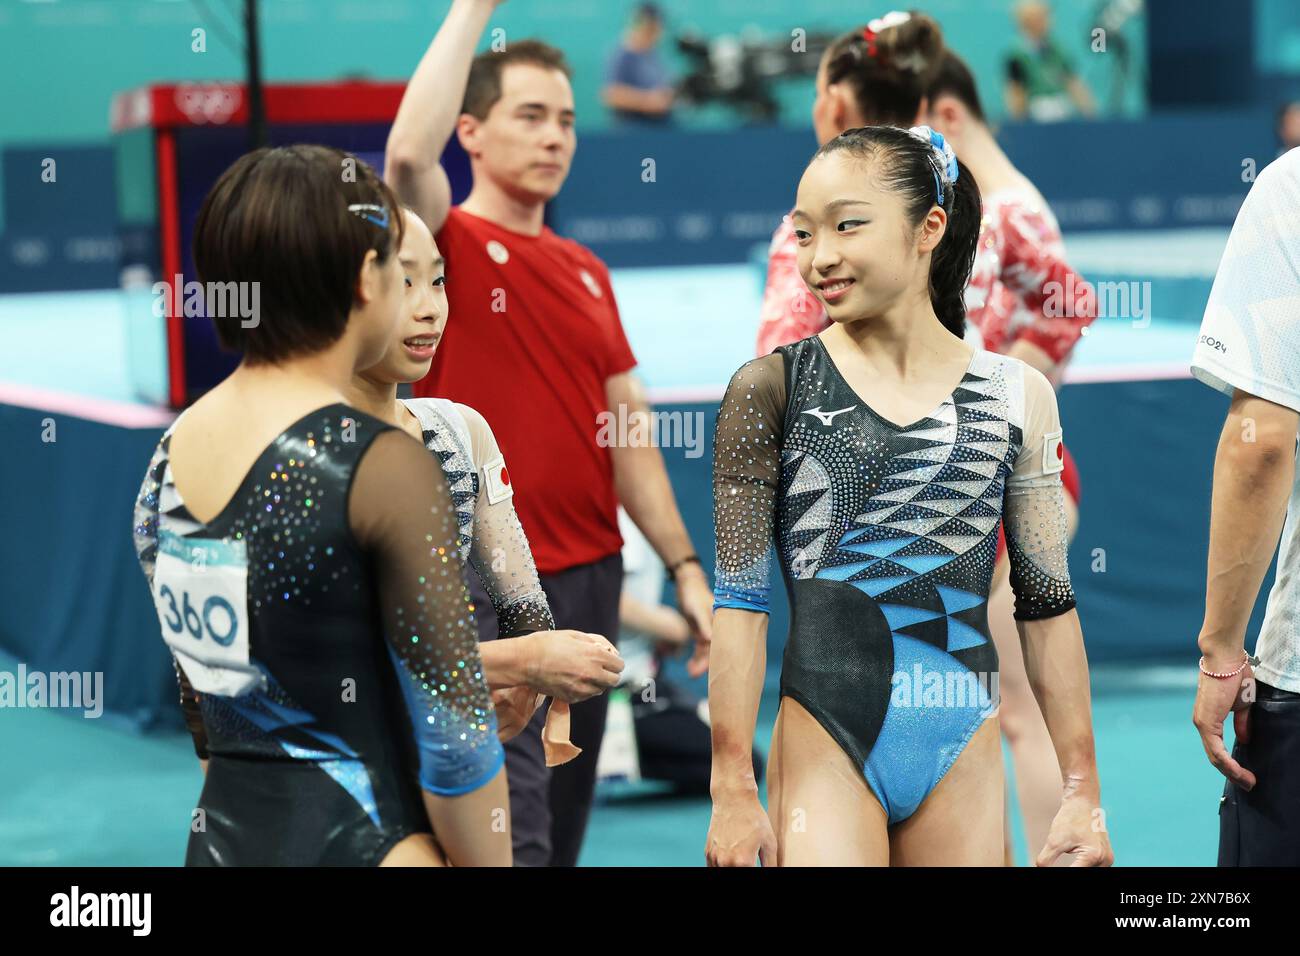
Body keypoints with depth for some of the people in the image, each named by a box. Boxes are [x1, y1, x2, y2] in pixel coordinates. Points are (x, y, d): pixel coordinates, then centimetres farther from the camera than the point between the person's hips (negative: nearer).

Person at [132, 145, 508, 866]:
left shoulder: (166, 459, 5)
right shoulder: (385, 470, -16)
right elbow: (455, 736, -15)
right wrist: (493, 863, -5)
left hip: (220, 840, 7)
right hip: (363, 844, -7)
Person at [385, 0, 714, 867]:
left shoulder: (586, 273, 14)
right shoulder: (449, 244, -4)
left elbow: (628, 438, 16)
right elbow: (408, 153, -27)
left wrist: (686, 568, 10)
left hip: (592, 577, 7)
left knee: (565, 831, 12)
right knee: (513, 837, -13)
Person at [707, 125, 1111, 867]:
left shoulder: (1016, 396, 5)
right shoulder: (773, 388, -1)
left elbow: (1047, 604, 9)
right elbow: (739, 601, -2)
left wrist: (1083, 791, 8)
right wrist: (734, 789, -7)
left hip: (965, 761, 2)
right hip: (828, 756, -2)